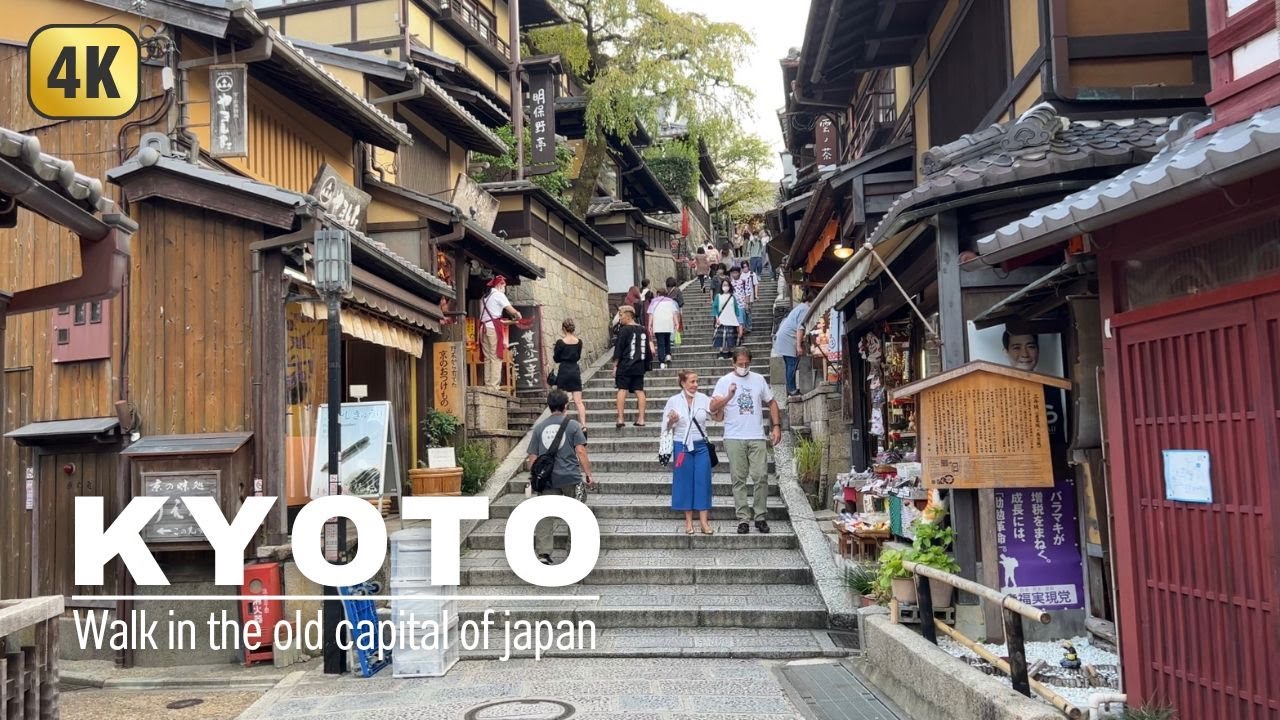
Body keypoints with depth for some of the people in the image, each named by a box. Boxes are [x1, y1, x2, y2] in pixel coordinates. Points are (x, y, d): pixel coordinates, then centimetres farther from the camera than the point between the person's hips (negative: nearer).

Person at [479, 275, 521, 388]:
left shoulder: (484, 297, 24)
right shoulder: (499, 294, 1)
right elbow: (511, 310, -7)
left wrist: (508, 321, 29)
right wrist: (518, 316, 14)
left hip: (483, 327, 7)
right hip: (493, 328, -7)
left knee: (488, 358, 5)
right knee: (496, 358, -9)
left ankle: (488, 385, 0)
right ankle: (494, 386, -15)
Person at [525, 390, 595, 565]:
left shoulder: (539, 427, 7)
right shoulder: (572, 425, -2)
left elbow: (533, 457, 8)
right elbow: (580, 452, -9)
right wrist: (589, 474, -4)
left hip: (547, 477, 2)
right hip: (571, 477, -2)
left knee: (546, 515, 1)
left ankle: (543, 552, -8)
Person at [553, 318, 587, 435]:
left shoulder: (560, 342, -11)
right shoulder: (579, 342, 0)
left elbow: (556, 359, -3)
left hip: (564, 372, -3)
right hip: (575, 371, 3)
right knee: (578, 401, 2)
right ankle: (583, 425, -6)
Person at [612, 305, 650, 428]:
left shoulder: (624, 330, -8)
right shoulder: (642, 330, 12)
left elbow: (618, 349, -9)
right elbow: (647, 350, 16)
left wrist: (615, 365, -3)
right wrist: (646, 365, 23)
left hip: (625, 365, -5)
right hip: (639, 366, 5)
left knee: (622, 390, -3)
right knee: (639, 391, 5)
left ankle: (620, 419, -6)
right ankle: (641, 419, 4)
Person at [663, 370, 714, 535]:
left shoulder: (703, 399, 2)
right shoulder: (673, 401, -1)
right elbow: (667, 427, 5)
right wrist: (671, 421, -17)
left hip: (701, 446, 1)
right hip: (682, 446, -1)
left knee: (703, 481, 0)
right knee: (685, 482, 3)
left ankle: (704, 521, 4)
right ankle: (688, 521, 12)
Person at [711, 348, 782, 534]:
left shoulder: (759, 379, 10)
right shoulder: (725, 381, 3)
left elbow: (771, 402, 16)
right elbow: (713, 408, -6)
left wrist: (776, 426, 6)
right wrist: (729, 396, -22)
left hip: (757, 437, 2)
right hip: (734, 438, -1)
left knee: (761, 477, -4)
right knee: (739, 479, 1)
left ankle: (760, 517, 7)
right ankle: (743, 519, 6)